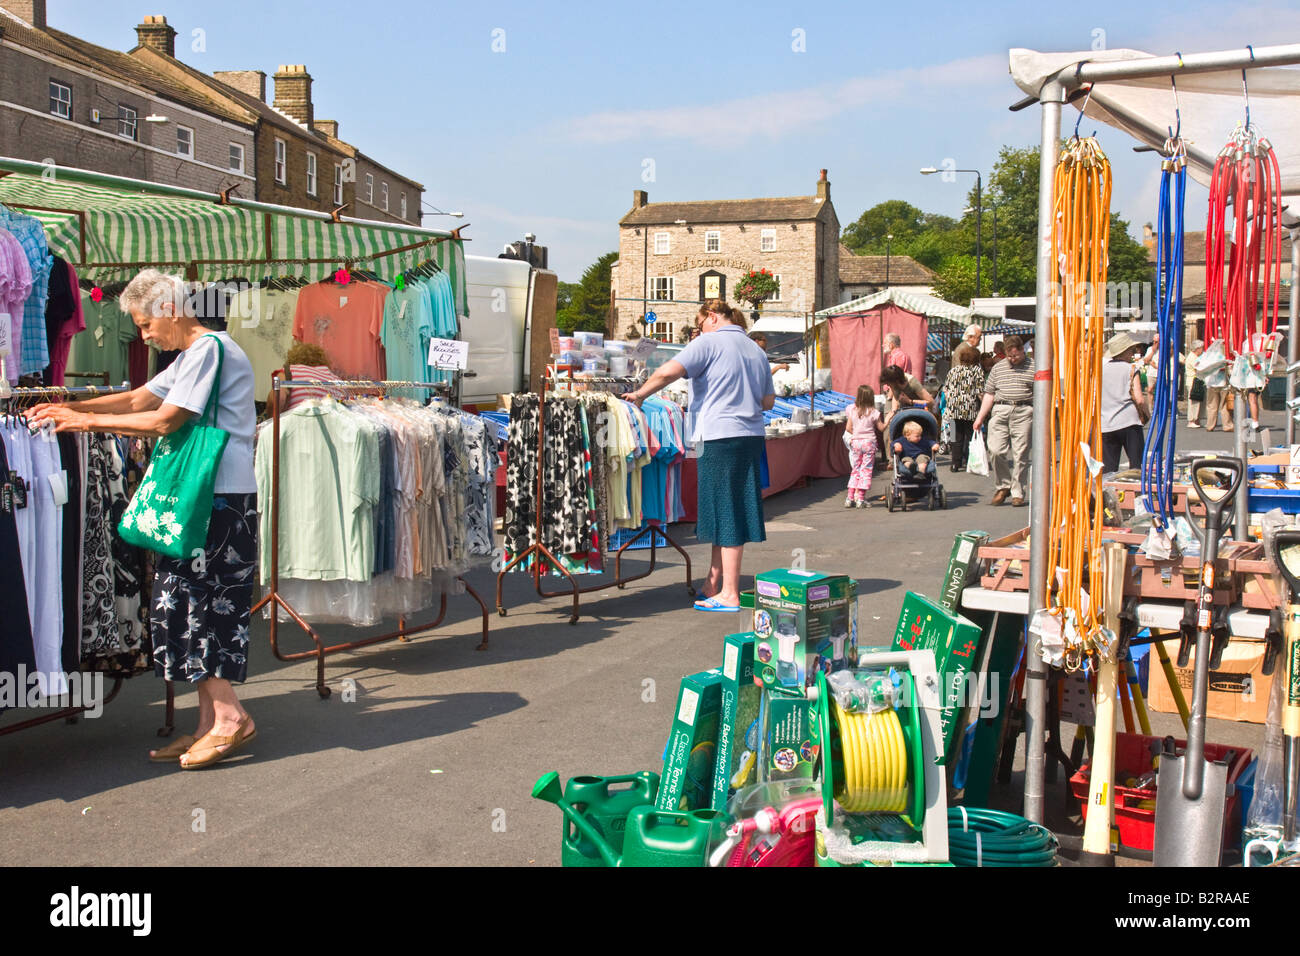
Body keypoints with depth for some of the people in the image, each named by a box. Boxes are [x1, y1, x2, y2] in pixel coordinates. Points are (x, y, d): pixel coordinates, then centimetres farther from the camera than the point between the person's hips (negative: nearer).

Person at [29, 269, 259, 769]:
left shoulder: (210, 349, -11)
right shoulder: (190, 357, 22)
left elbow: (164, 420, -16)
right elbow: (139, 399, 23)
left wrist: (87, 420, -8)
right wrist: (68, 407, 12)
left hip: (223, 498, -10)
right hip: (199, 496, 10)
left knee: (199, 601, -9)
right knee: (183, 601, 8)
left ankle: (229, 717, -3)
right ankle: (211, 722, 13)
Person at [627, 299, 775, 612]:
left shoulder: (709, 343, -5)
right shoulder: (755, 350, 19)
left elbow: (668, 372, -16)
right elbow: (769, 400, 21)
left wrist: (640, 394, -3)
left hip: (722, 436, -8)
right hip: (752, 436, 8)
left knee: (726, 513, -4)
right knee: (727, 512, 12)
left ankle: (729, 595, 0)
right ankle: (713, 585, 19)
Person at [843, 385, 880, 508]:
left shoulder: (852, 409, -2)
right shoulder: (873, 412, -8)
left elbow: (848, 428, 1)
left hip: (855, 442, 3)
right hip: (869, 442, -3)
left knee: (855, 469, 12)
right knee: (866, 470, 2)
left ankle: (850, 498, 9)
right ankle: (860, 498, -2)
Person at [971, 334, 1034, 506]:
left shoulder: (1033, 367, 8)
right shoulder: (998, 367, 16)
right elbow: (989, 394, 16)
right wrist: (980, 417, 11)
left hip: (1023, 412, -2)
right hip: (1000, 411, 2)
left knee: (1020, 454, -3)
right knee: (996, 450, -8)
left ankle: (1017, 493, 6)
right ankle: (1003, 486, 11)